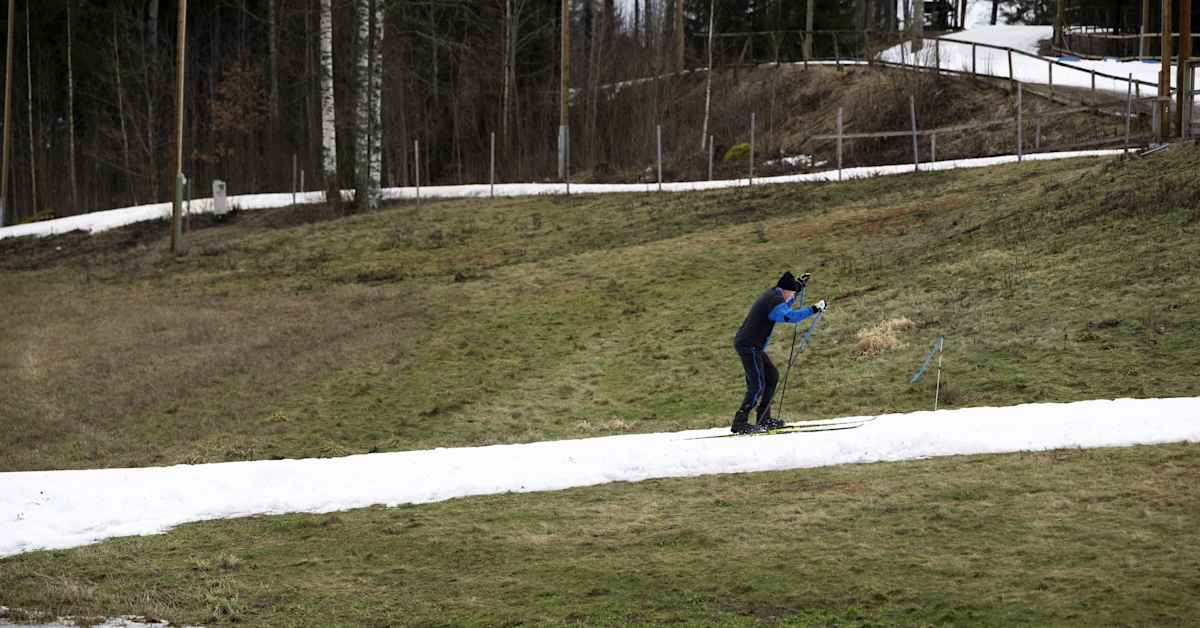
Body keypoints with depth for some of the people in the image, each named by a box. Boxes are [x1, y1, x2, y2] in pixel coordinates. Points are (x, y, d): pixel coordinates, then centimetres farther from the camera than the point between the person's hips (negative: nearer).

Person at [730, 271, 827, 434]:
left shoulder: (771, 296, 16)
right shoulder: (774, 300, -16)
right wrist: (814, 309, -29)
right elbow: (790, 316, -33)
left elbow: (784, 308, 38)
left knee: (772, 375, 15)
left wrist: (799, 288, 33)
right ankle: (739, 423, -16)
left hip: (753, 346, 11)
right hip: (749, 346, -11)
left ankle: (764, 419, 16)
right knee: (757, 385, -13)